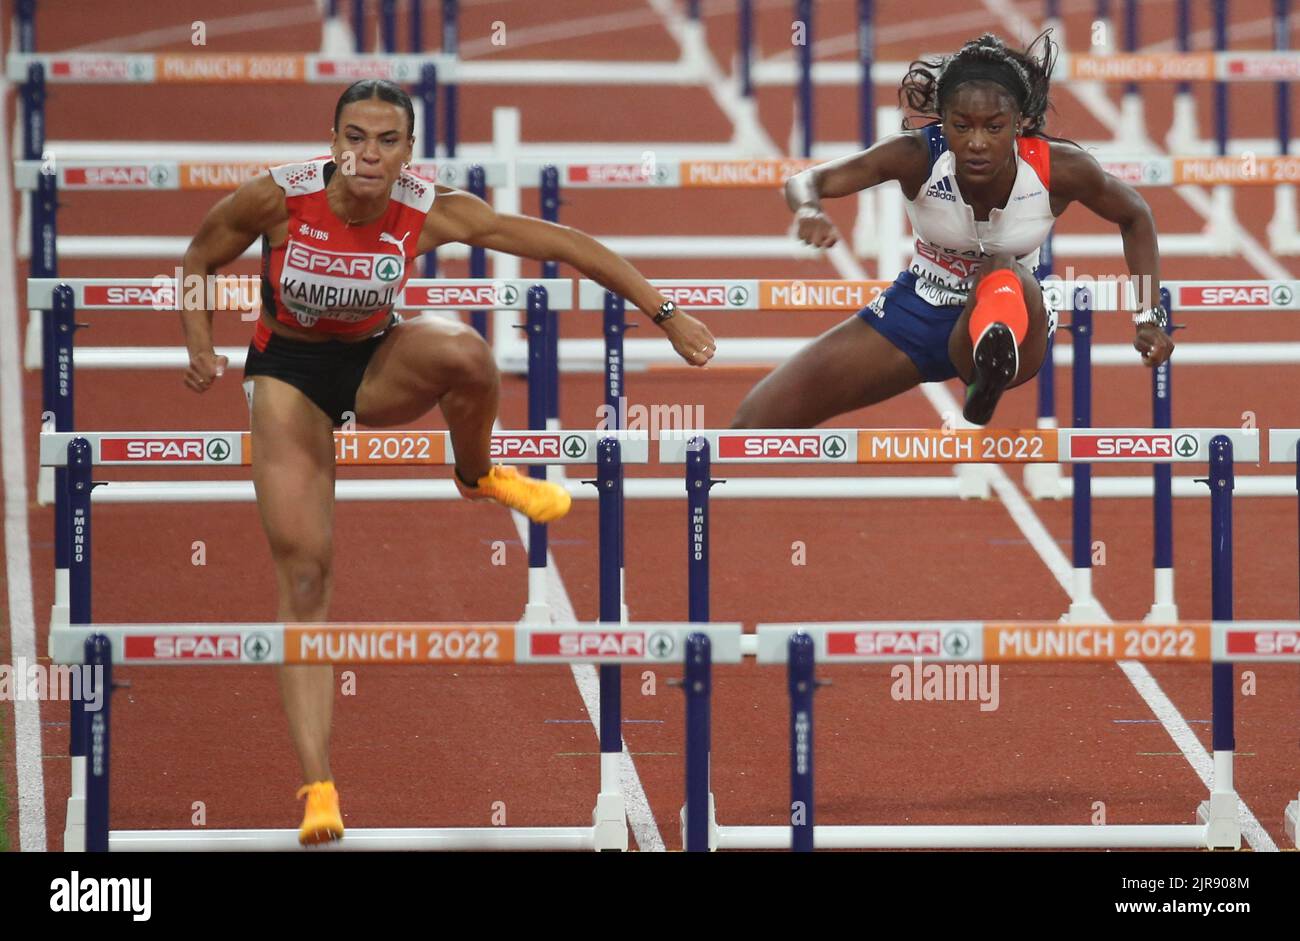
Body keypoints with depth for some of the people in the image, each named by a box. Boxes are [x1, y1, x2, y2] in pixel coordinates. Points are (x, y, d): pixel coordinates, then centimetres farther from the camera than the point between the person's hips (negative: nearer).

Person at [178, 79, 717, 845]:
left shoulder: (432, 213, -21)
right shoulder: (278, 199, -23)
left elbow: (561, 243, -18)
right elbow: (199, 263, -3)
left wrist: (666, 313, -19)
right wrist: (202, 350, -17)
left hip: (376, 365, 1)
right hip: (289, 372, -1)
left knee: (465, 354, -35)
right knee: (302, 570, -12)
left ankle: (479, 474, 0)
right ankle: (319, 786, -11)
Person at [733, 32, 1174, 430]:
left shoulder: (1059, 168, -21)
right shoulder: (918, 156, -23)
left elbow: (1134, 216, -1)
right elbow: (806, 181, -28)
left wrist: (1149, 316, -6)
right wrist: (808, 212, -52)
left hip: (1016, 321, -2)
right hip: (917, 312, 2)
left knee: (1005, 276, -42)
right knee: (757, 419, -7)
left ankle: (992, 373, -72)